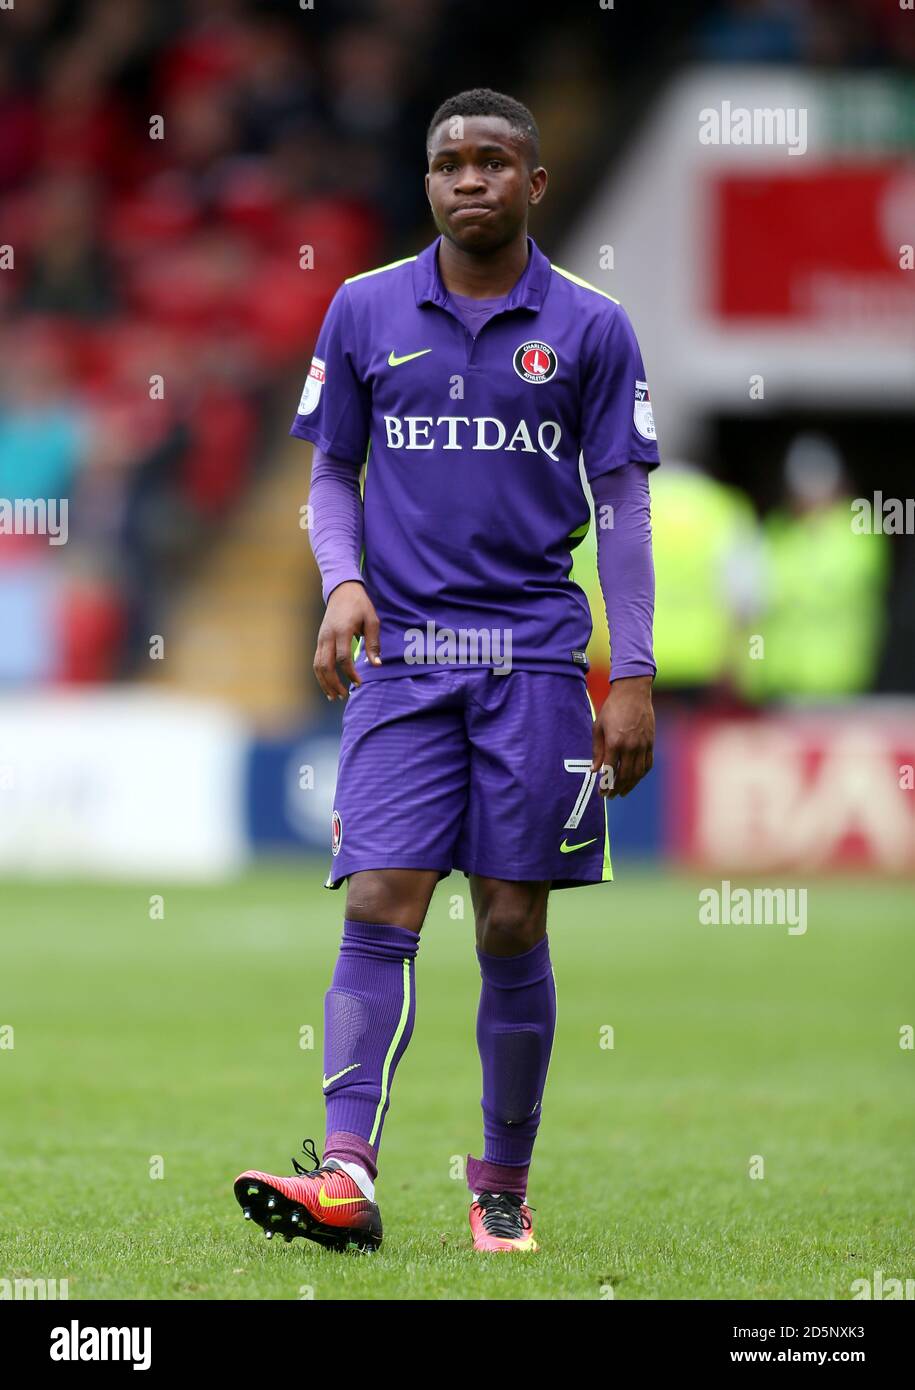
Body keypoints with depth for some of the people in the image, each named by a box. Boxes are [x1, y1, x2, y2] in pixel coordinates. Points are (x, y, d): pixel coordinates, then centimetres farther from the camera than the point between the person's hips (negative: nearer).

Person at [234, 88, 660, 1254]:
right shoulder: (365, 311, 7)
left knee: (512, 928, 1)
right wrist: (342, 581, -7)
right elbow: (332, 474, 13)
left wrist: (633, 676, -2)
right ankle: (346, 1175, -23)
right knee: (378, 909, -12)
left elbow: (622, 505, 4)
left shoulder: (590, 328, 3)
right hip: (400, 655, 0)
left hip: (533, 654, 0)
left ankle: (503, 1189, 12)